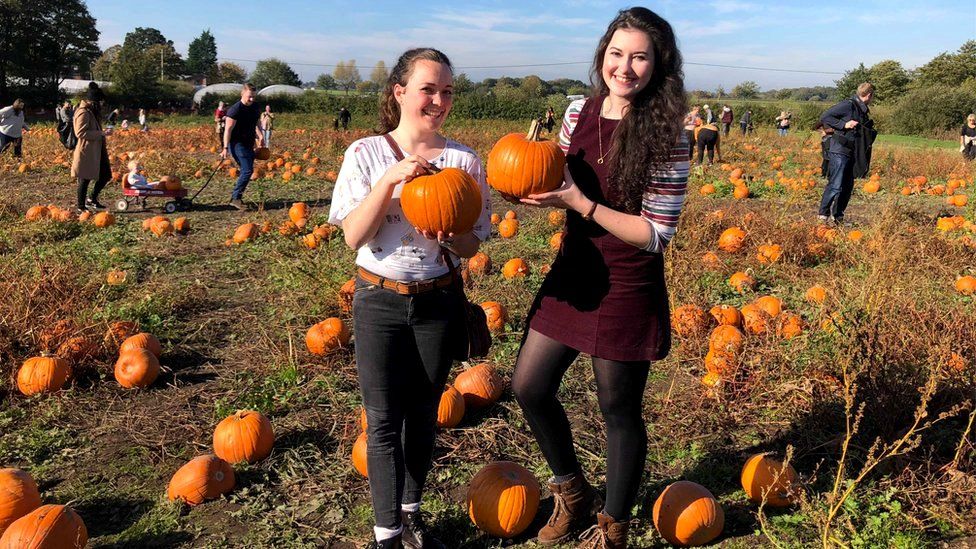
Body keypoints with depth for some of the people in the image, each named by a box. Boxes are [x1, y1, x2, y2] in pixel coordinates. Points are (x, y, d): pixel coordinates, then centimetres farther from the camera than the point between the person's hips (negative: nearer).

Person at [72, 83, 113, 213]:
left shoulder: (92, 112, 14)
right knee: (85, 180, 1)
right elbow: (81, 133, -24)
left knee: (105, 175, 10)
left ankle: (92, 199, 25)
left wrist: (103, 132, 10)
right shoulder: (83, 113, -17)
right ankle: (81, 207, 12)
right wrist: (101, 133, -24)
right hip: (86, 152, -9)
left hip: (96, 151, 9)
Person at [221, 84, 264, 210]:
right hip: (237, 144, -8)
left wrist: (260, 136, 3)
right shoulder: (235, 109, -15)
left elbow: (257, 124, 20)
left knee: (246, 171, 9)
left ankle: (235, 196, 20)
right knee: (247, 170, -16)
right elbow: (228, 129, -16)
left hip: (249, 144, 8)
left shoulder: (255, 108, 8)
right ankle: (236, 198, -11)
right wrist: (225, 148, -20)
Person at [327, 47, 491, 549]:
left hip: (438, 301, 2)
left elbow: (472, 246, 1)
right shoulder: (365, 154, -6)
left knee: (423, 415, 14)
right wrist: (392, 178, -23)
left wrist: (449, 237, -22)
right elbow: (353, 236, -13)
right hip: (379, 301, -1)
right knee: (383, 421, 3)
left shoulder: (463, 160, -3)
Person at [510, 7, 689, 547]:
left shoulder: (665, 138, -16)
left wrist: (581, 203, -24)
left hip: (627, 293, -6)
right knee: (529, 387, 11)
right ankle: (573, 494, 37)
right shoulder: (579, 110, 1)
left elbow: (655, 234, -18)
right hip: (571, 276, 6)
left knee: (619, 410, 9)